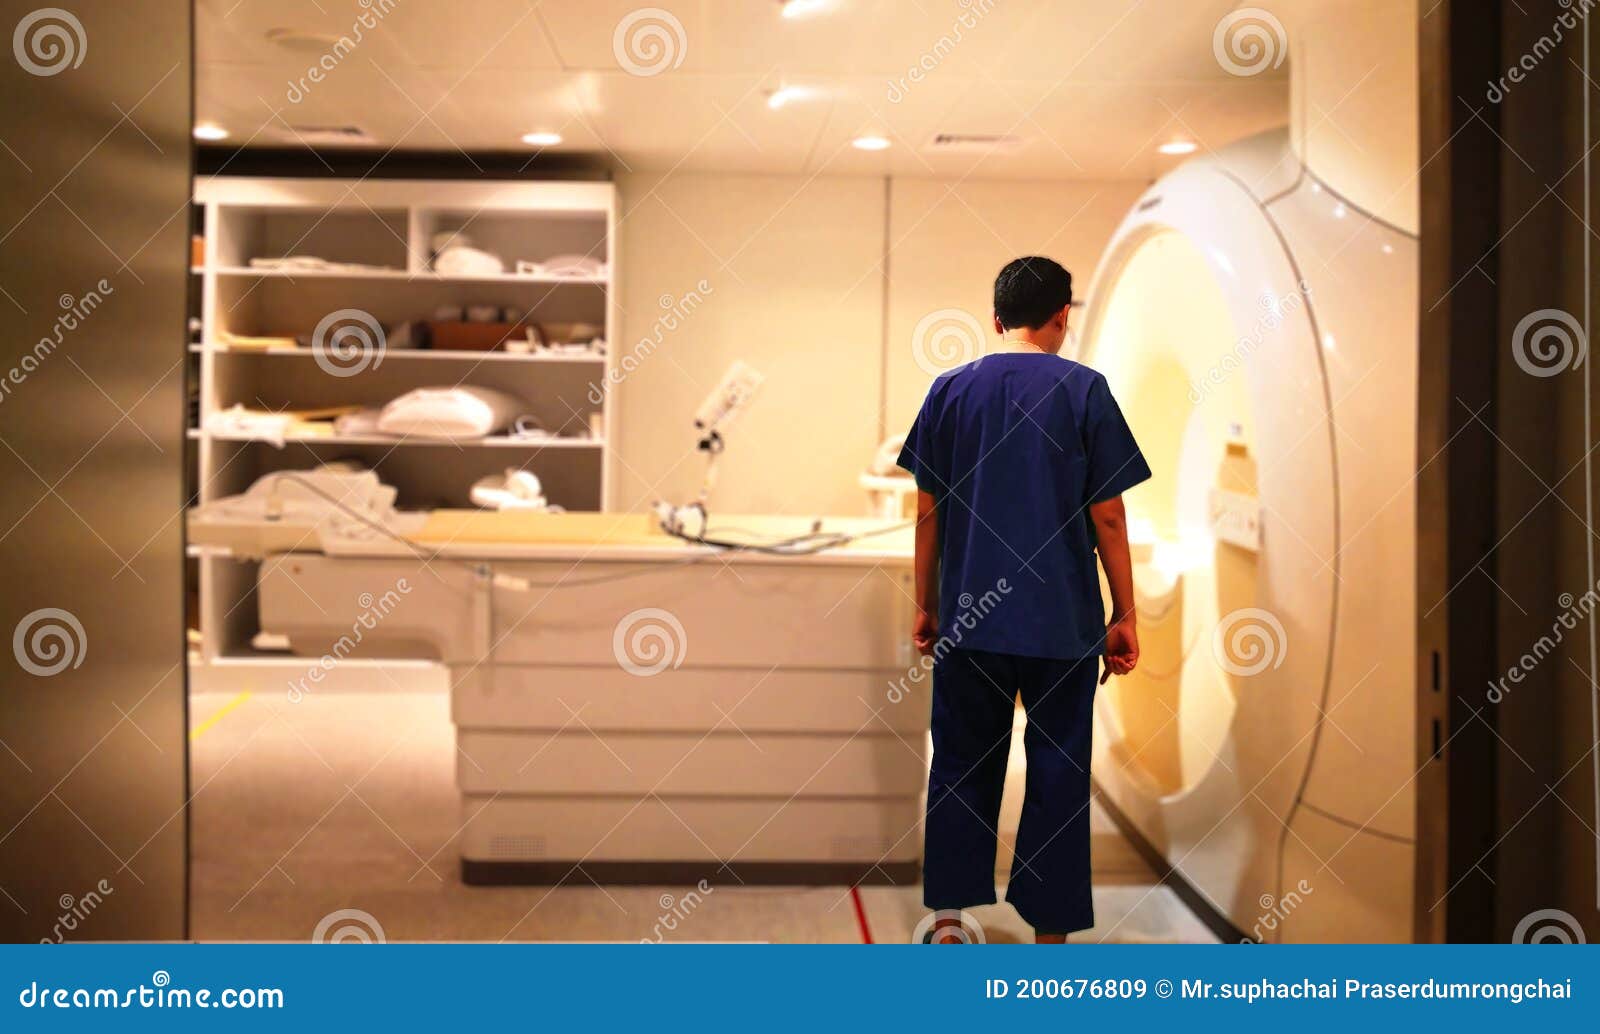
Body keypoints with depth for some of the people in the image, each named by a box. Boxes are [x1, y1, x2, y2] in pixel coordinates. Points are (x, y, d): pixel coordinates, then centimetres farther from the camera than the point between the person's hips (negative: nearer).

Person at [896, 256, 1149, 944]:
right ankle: (1049, 927, 15)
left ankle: (948, 912, 16)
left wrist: (926, 605, 13)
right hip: (1063, 621, -2)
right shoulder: (1084, 390, -5)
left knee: (961, 763, 14)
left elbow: (928, 511, 4)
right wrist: (1124, 616, 3)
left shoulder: (950, 389, 2)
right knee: (1058, 772, 9)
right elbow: (1108, 514, -5)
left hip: (968, 618, 2)